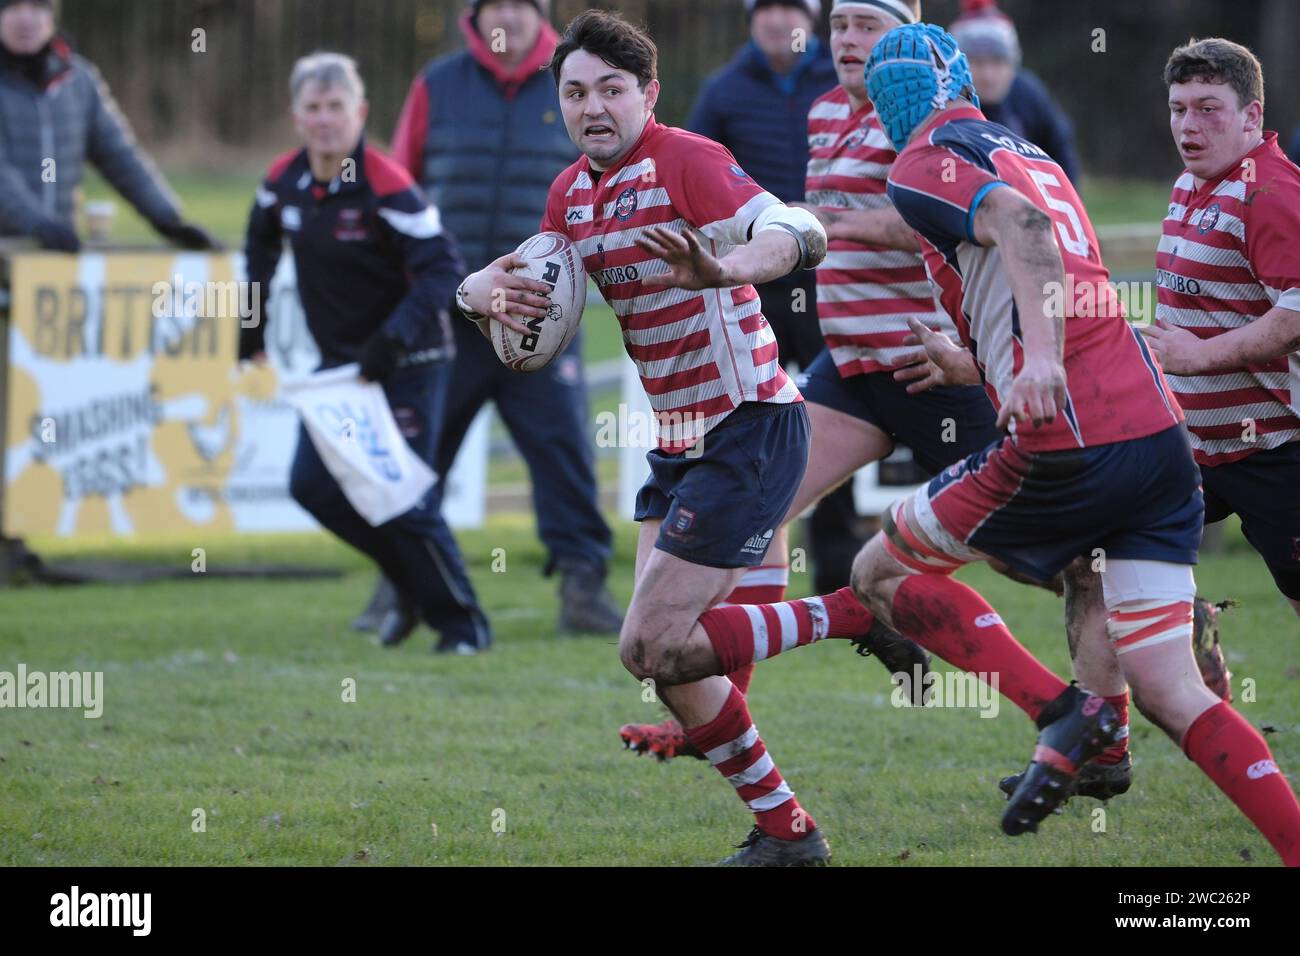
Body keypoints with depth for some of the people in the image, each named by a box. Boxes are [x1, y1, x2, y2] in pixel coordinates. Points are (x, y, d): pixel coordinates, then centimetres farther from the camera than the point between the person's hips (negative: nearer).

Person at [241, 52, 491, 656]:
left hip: (406, 363, -7)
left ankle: (461, 623, 6)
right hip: (339, 363, 7)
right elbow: (262, 241, 21)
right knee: (312, 485, 2)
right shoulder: (285, 181, -1)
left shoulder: (386, 187, -21)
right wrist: (253, 319, 17)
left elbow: (442, 267, -22)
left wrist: (396, 336, -30)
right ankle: (411, 584, 20)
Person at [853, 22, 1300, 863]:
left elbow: (1020, 224, -20)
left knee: (882, 572, 13)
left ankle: (1062, 713, -4)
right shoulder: (1029, 154, 24)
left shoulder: (924, 165, 0)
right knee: (1167, 691, 4)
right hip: (1160, 426, 7)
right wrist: (971, 364, 50)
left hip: (1068, 446, -7)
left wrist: (1041, 356, -32)